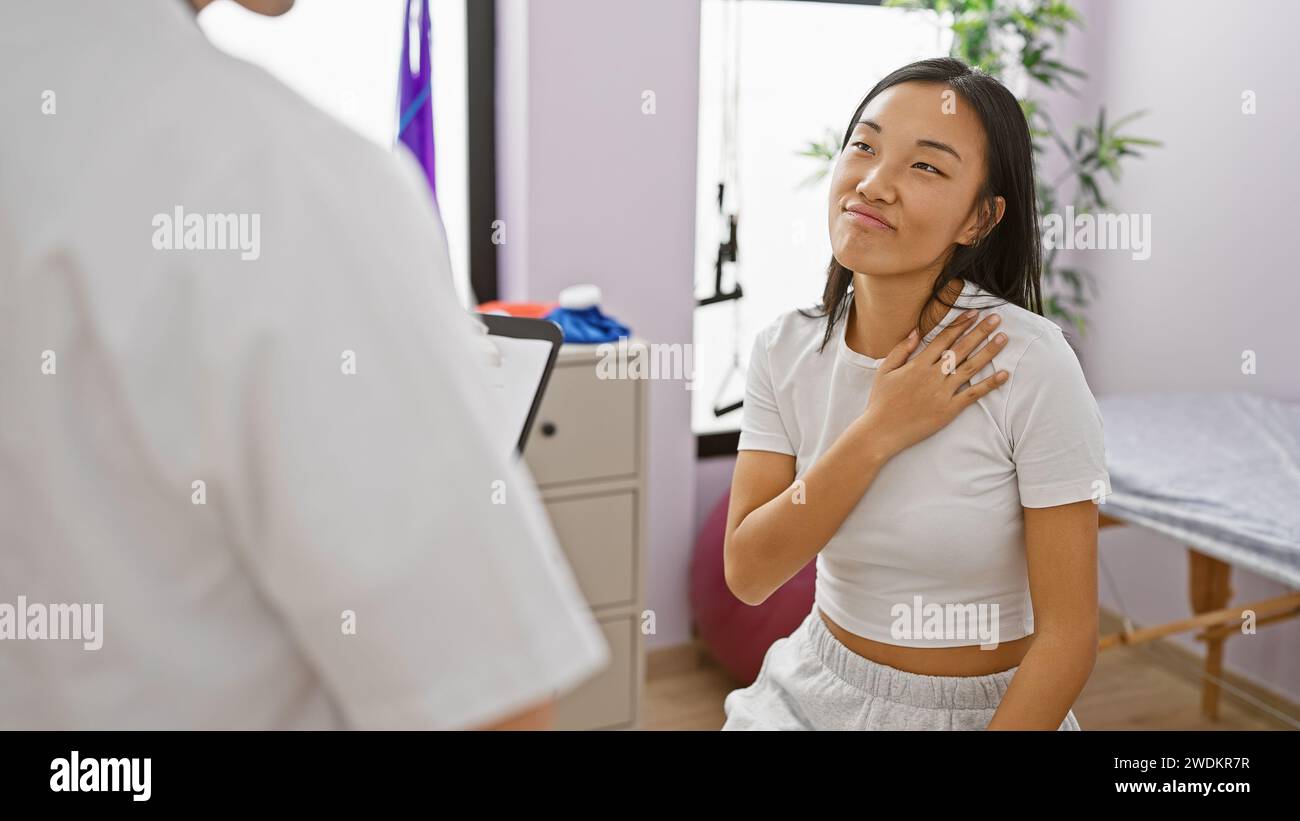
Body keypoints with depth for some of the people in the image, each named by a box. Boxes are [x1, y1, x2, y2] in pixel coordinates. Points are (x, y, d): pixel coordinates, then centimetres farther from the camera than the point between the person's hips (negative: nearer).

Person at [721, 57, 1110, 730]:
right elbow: (748, 574, -13)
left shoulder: (1029, 363, -18)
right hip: (811, 691, 2)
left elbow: (1068, 631, -14)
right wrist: (876, 434, -21)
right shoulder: (785, 349, -6)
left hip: (987, 711, -2)